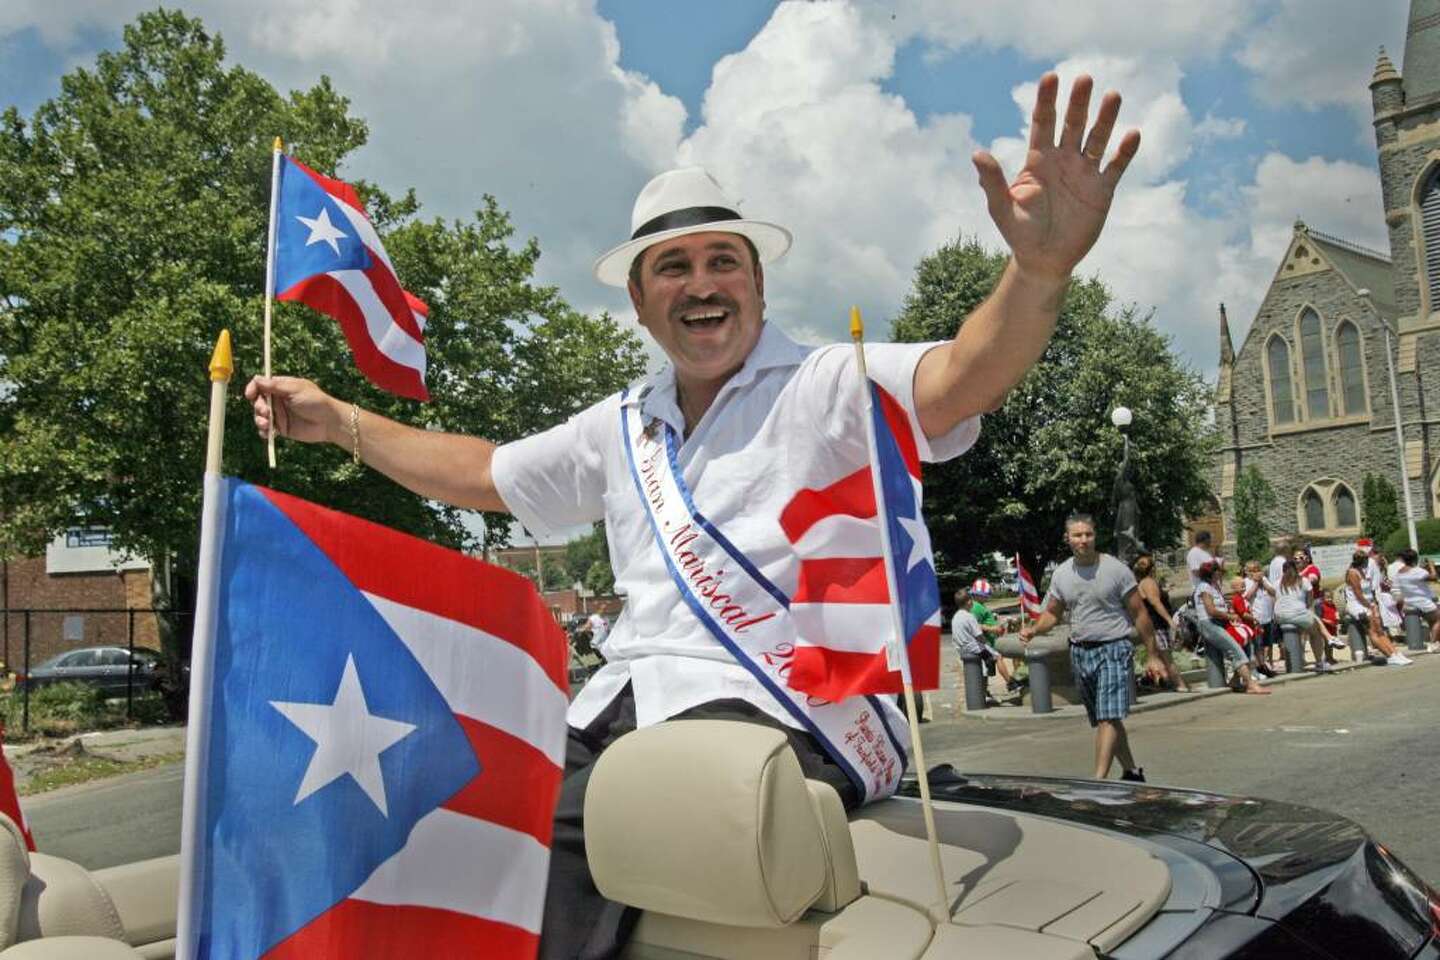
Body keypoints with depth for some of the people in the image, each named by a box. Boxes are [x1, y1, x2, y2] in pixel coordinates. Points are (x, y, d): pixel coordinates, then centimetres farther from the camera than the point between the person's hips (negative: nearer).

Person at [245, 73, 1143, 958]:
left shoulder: (826, 387, -1)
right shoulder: (621, 427, 19)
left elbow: (960, 378, -21)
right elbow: (479, 473, 30)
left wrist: (1039, 270, -42)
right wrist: (338, 420, 30)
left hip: (774, 715, -6)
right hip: (623, 713, 6)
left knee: (563, 846, -28)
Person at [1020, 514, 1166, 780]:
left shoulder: (1116, 570, -8)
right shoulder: (1061, 574, 5)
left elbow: (1139, 614, -5)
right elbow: (1052, 613, 14)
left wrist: (1152, 656, -6)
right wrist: (1034, 629, -8)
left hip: (1113, 650, -5)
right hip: (1079, 652, 5)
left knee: (1108, 718, -15)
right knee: (1105, 720, 14)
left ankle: (1098, 781, -18)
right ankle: (1131, 772, 29)